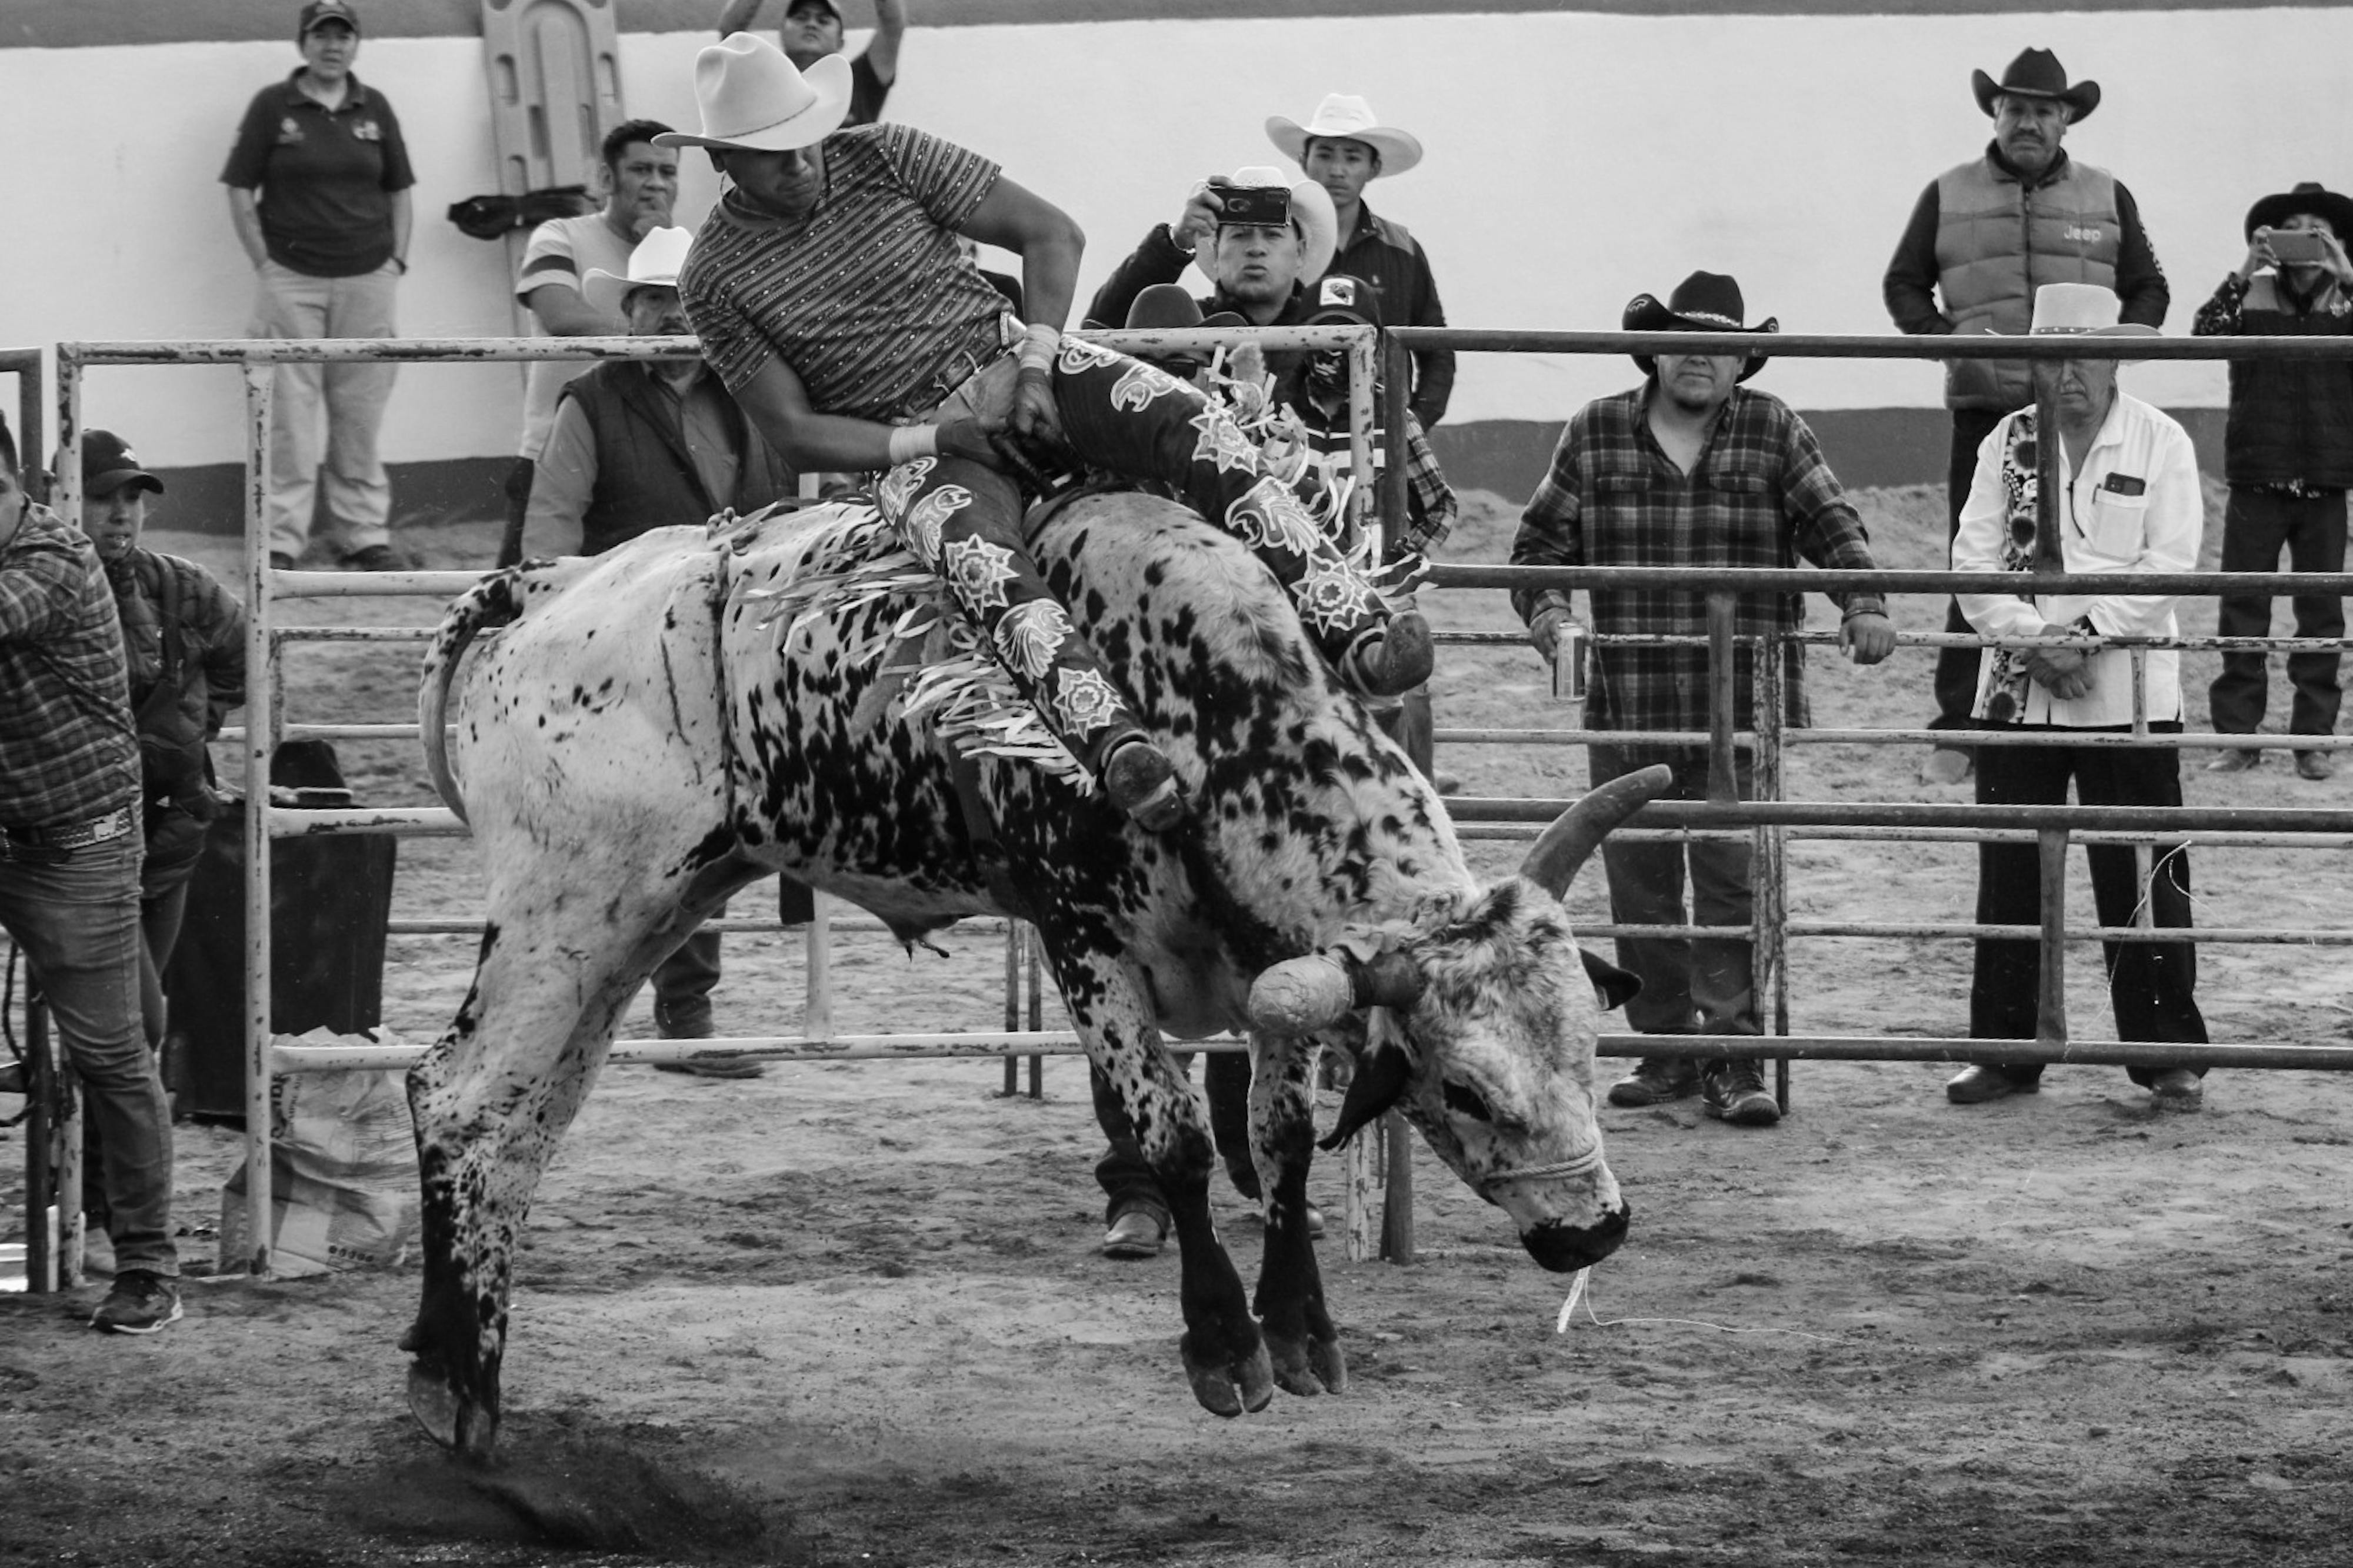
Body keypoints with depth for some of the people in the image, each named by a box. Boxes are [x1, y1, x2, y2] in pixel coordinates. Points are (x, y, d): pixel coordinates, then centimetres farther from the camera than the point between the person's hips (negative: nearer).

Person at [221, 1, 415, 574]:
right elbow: (240, 192, 2)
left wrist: (397, 261, 6)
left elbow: (399, 192, 16)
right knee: (290, 409, -5)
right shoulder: (273, 106, 1)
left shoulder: (374, 109, 10)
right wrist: (264, 265, -5)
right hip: (290, 279, -3)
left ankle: (364, 534, 12)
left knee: (361, 413, 6)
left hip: (366, 278, 3)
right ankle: (280, 541, -4)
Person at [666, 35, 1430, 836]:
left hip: (1002, 359, 3)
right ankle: (1114, 747, -57)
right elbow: (792, 431, -3)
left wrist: (1034, 365, -9)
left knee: (1192, 428, -24)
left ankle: (1352, 628, -33)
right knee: (985, 565, -36)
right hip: (914, 445, -3)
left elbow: (1052, 233, 2)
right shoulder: (716, 280, -4)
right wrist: (934, 440, -13)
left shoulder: (883, 156, 0)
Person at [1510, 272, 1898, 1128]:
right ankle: (1665, 1048, 18)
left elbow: (1832, 526, -1)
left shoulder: (1774, 432, 4)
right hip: (1627, 706, 2)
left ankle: (1733, 1059, -5)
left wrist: (1862, 605, -18)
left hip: (1745, 706, -2)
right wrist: (1545, 604, -11)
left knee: (1732, 877, -8)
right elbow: (1541, 537, 9)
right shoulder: (1597, 433, 7)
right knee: (1639, 882, 7)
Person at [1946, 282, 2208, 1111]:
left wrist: (2086, 633, -16)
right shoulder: (2008, 445, 8)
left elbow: (2168, 564, -7)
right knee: (2009, 878, 4)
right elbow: (1974, 559, 1)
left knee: (2142, 881, -2)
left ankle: (2169, 1054, 4)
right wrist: (2034, 641, -13)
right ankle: (2005, 1050, 11)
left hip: (2128, 693, -3)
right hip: (2016, 692, 3)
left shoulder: (2160, 444, 1)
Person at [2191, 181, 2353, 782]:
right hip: (2257, 482, -1)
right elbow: (2204, 334, -14)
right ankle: (2238, 736, 5)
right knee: (2242, 609, 0)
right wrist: (2246, 271, -22)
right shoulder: (2252, 300, 2)